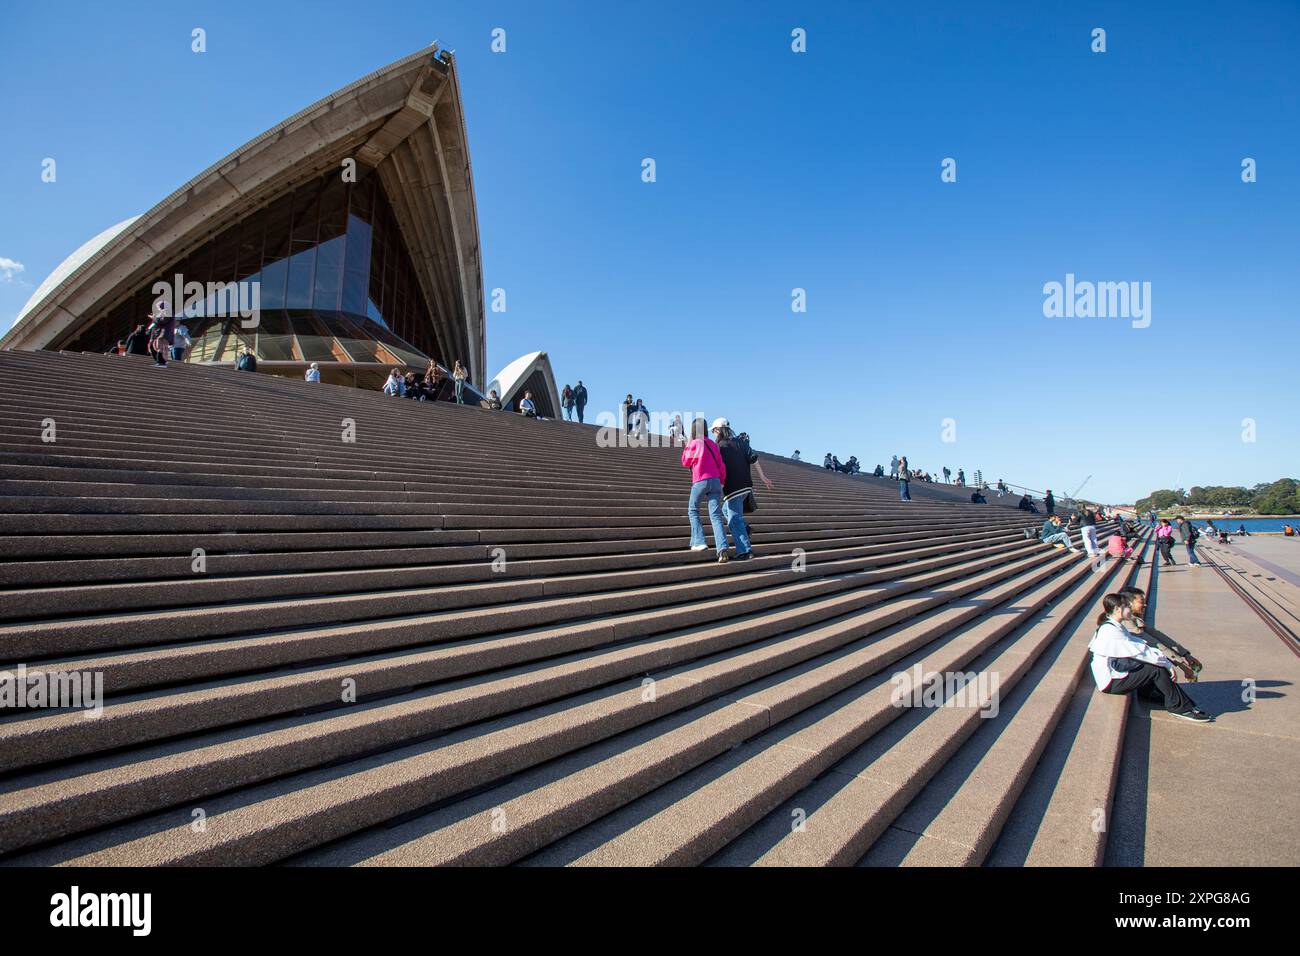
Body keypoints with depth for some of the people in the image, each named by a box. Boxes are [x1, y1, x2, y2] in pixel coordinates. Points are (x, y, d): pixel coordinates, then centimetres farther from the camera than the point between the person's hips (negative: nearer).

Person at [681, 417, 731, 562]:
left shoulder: (694, 443, -3)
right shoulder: (713, 444, 14)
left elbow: (685, 463, 8)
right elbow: (721, 466, 14)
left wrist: (687, 445, 16)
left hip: (700, 481, -4)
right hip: (715, 480, 4)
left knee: (693, 510, 17)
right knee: (716, 515, -2)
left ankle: (699, 542, 7)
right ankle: (722, 549, -15)